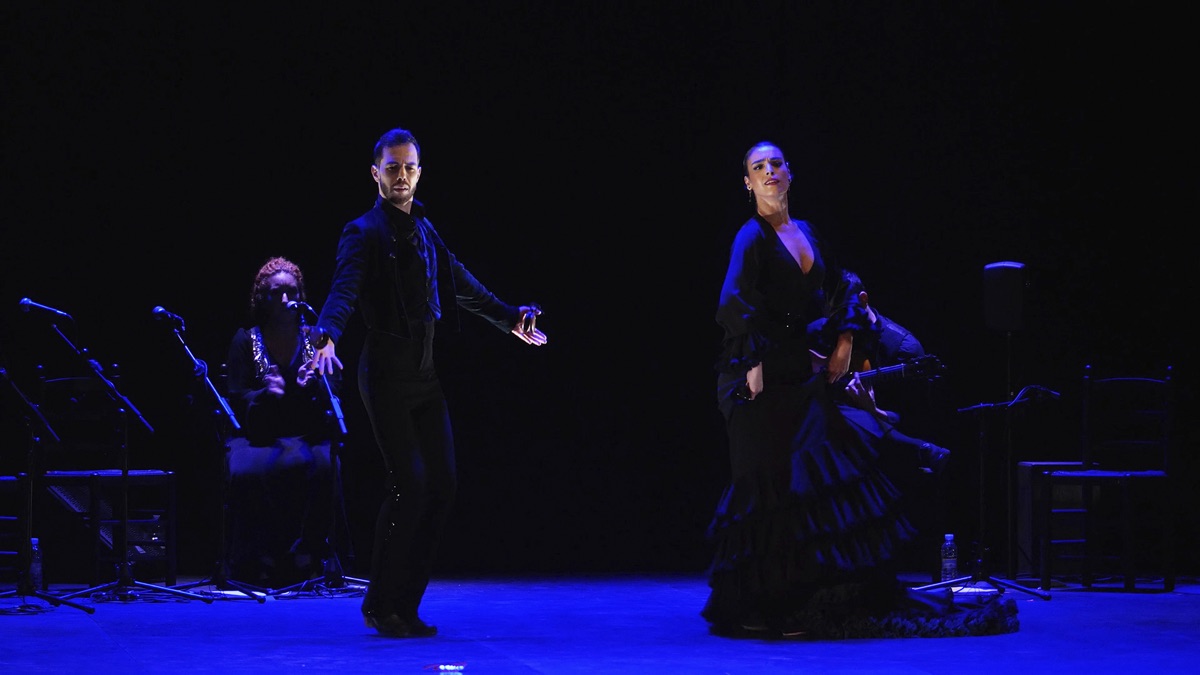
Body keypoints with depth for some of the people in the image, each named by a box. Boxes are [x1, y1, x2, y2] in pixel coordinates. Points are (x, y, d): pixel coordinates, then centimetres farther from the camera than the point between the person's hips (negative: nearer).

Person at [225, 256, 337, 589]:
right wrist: (265, 393, -19)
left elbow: (334, 393, 4)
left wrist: (313, 384, -18)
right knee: (250, 471, -34)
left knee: (320, 467, -33)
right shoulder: (245, 340, 7)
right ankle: (261, 561, -22)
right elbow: (236, 399, 1)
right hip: (259, 436, -1)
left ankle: (305, 557, -20)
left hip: (309, 435, 1)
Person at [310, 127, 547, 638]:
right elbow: (344, 289, -22)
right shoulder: (364, 233, -7)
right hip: (387, 374, -7)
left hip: (425, 374, 7)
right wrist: (326, 336, -40)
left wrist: (509, 318, 33)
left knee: (442, 483, 3)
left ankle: (404, 604, 11)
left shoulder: (425, 230, 15)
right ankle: (380, 605, 2)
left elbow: (460, 284, 27)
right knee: (409, 485, -11)